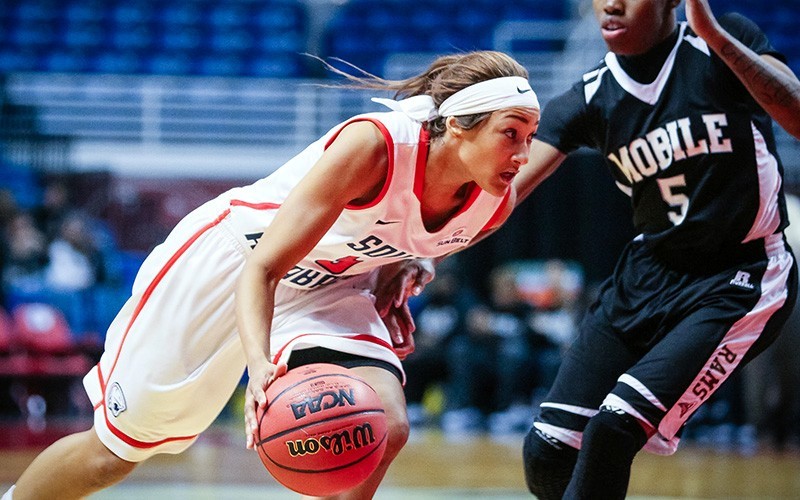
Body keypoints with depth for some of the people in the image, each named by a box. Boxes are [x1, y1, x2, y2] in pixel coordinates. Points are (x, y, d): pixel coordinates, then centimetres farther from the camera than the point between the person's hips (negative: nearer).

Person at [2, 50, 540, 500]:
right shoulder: (374, 144, -36)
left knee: (385, 427, -22)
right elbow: (260, 271, -36)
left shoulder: (497, 203, -17)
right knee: (116, 449, 4)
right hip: (228, 260, -5)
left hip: (330, 290, 5)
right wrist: (260, 363, -51)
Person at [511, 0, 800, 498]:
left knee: (613, 429, -21)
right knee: (548, 453, -1)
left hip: (739, 284, -5)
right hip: (648, 275, 5)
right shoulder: (591, 99, -1)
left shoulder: (727, 42, -11)